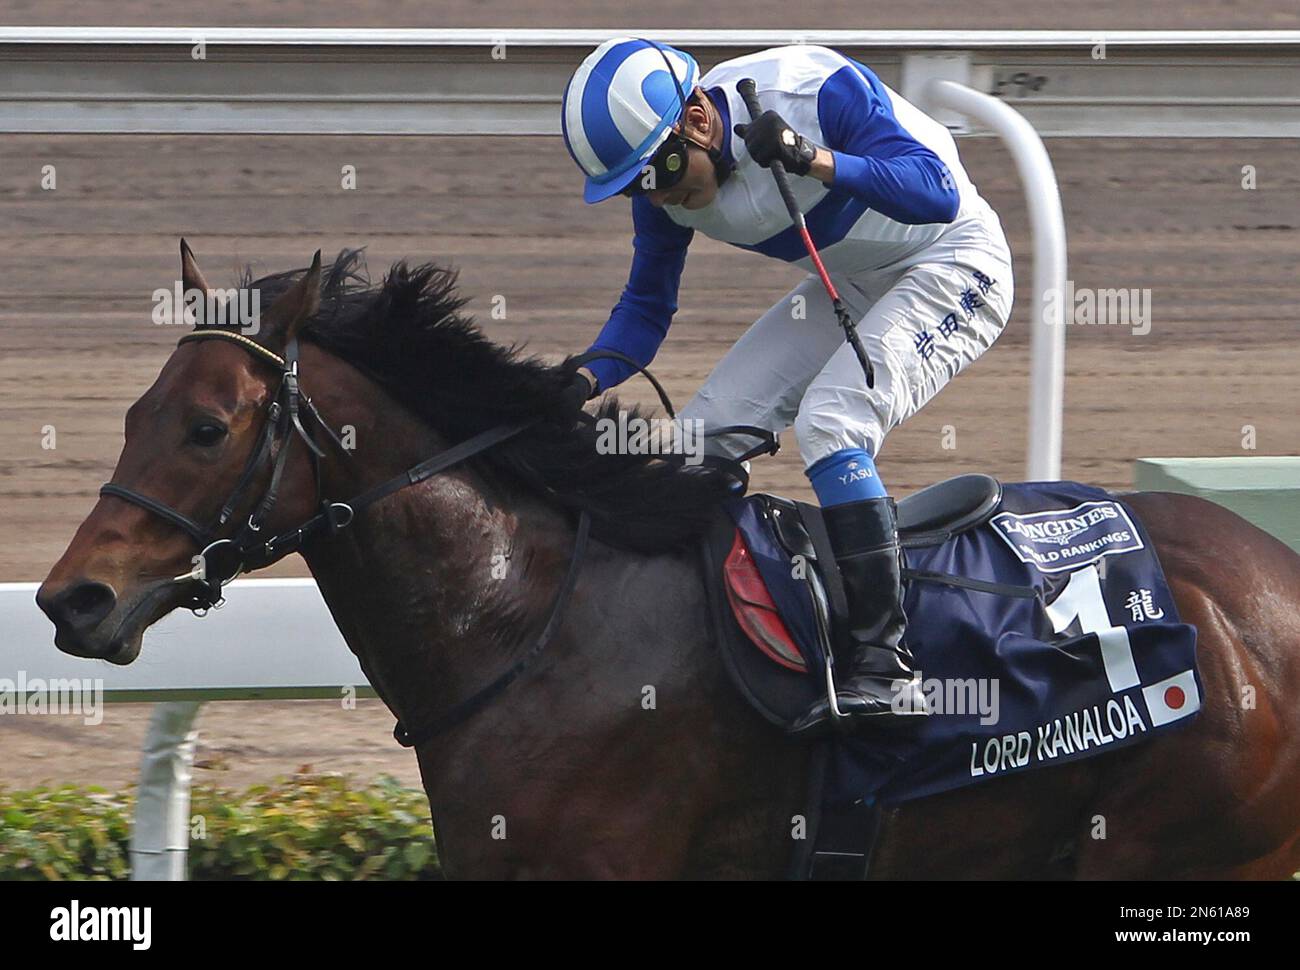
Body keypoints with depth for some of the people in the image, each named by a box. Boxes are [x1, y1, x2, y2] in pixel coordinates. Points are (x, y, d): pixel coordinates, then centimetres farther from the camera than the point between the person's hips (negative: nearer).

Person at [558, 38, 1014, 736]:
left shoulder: (817, 88, -30)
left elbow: (936, 191, -33)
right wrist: (586, 381, -19)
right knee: (705, 433, -3)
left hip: (953, 266, -8)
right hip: (847, 285, 8)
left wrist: (814, 161, -46)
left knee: (829, 423, -28)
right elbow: (646, 308, 1)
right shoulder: (662, 186, -10)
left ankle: (885, 666, -31)